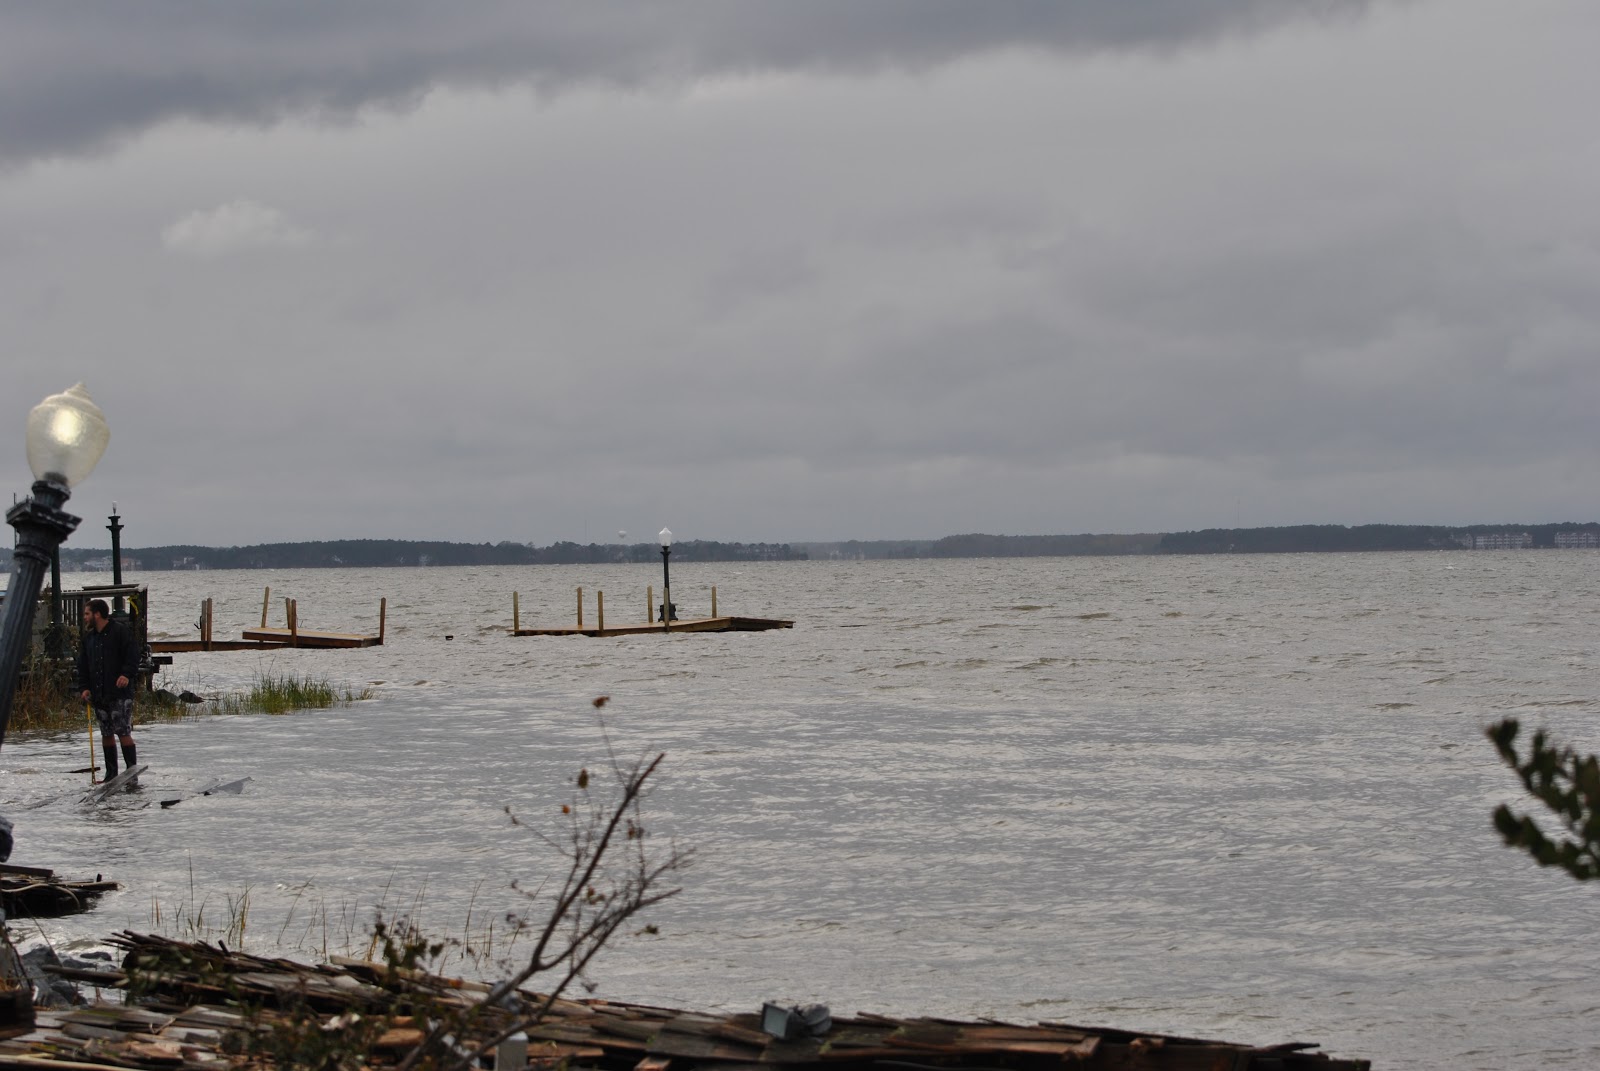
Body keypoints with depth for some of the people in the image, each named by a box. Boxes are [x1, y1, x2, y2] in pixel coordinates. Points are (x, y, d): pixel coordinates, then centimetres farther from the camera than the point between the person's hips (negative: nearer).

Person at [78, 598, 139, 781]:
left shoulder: (120, 631, -4)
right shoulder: (89, 637, 17)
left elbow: (132, 655, -8)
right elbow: (83, 664, 19)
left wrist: (127, 674, -23)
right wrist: (85, 687, 8)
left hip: (120, 693, -7)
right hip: (99, 695, 7)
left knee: (123, 733, -10)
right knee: (106, 734, 9)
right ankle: (111, 774, 15)